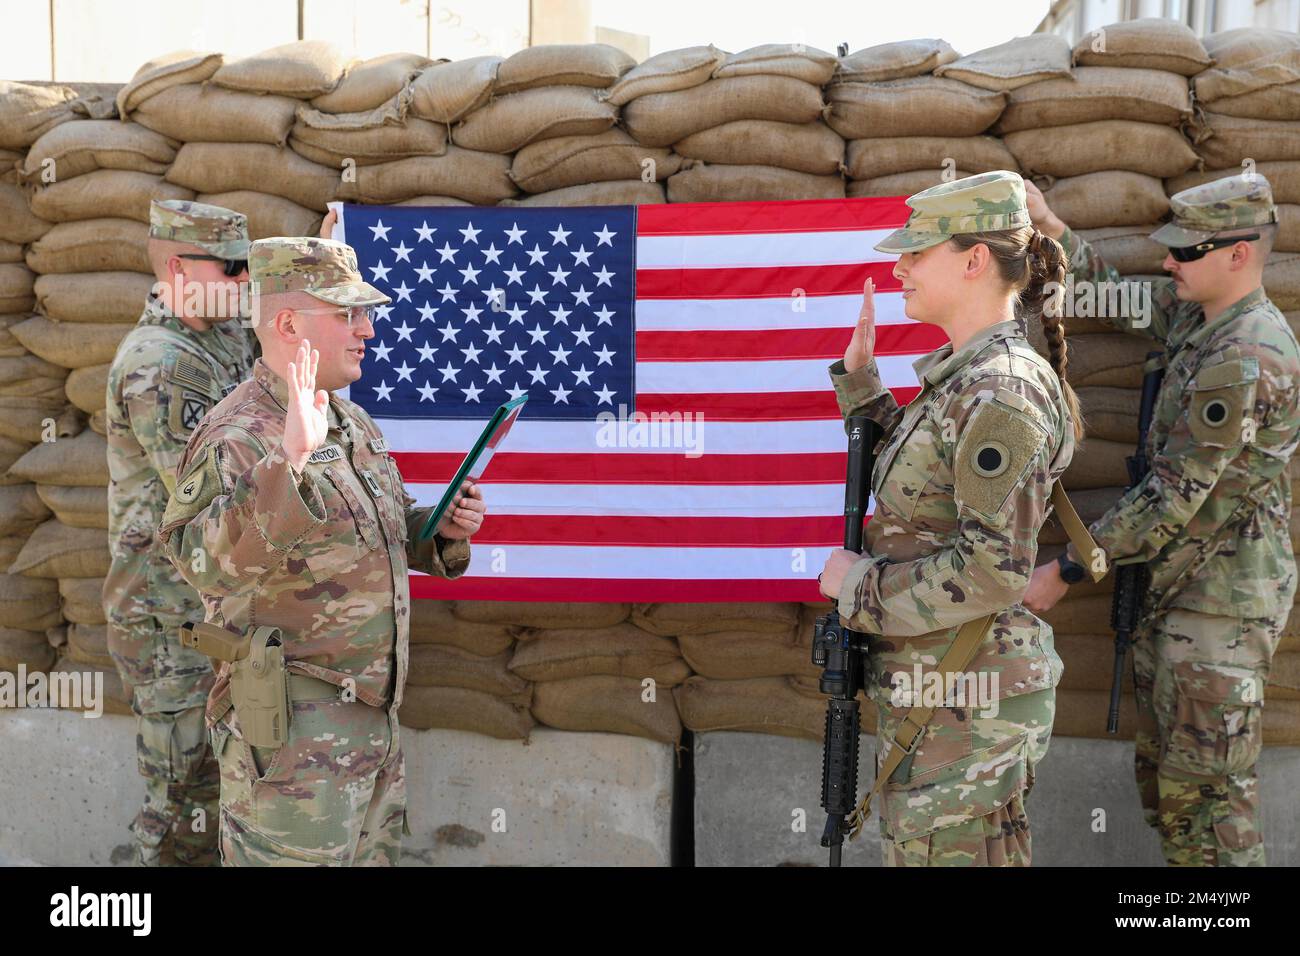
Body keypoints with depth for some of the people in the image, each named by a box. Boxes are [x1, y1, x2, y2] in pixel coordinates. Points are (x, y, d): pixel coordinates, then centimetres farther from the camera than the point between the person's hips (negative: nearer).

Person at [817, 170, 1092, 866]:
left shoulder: (999, 393, -22)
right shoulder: (964, 375, 7)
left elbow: (995, 570, -26)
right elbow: (914, 482, 18)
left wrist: (857, 585, -16)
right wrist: (860, 383, 10)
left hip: (960, 701, -9)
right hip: (931, 679, 9)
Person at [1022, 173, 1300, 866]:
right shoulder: (1198, 314, 5)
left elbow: (1173, 496, -23)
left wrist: (1068, 568, -18)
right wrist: (1051, 227, 7)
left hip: (1220, 599, -10)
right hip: (1175, 586, 10)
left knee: (1204, 790, -2)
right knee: (1160, 772, 18)